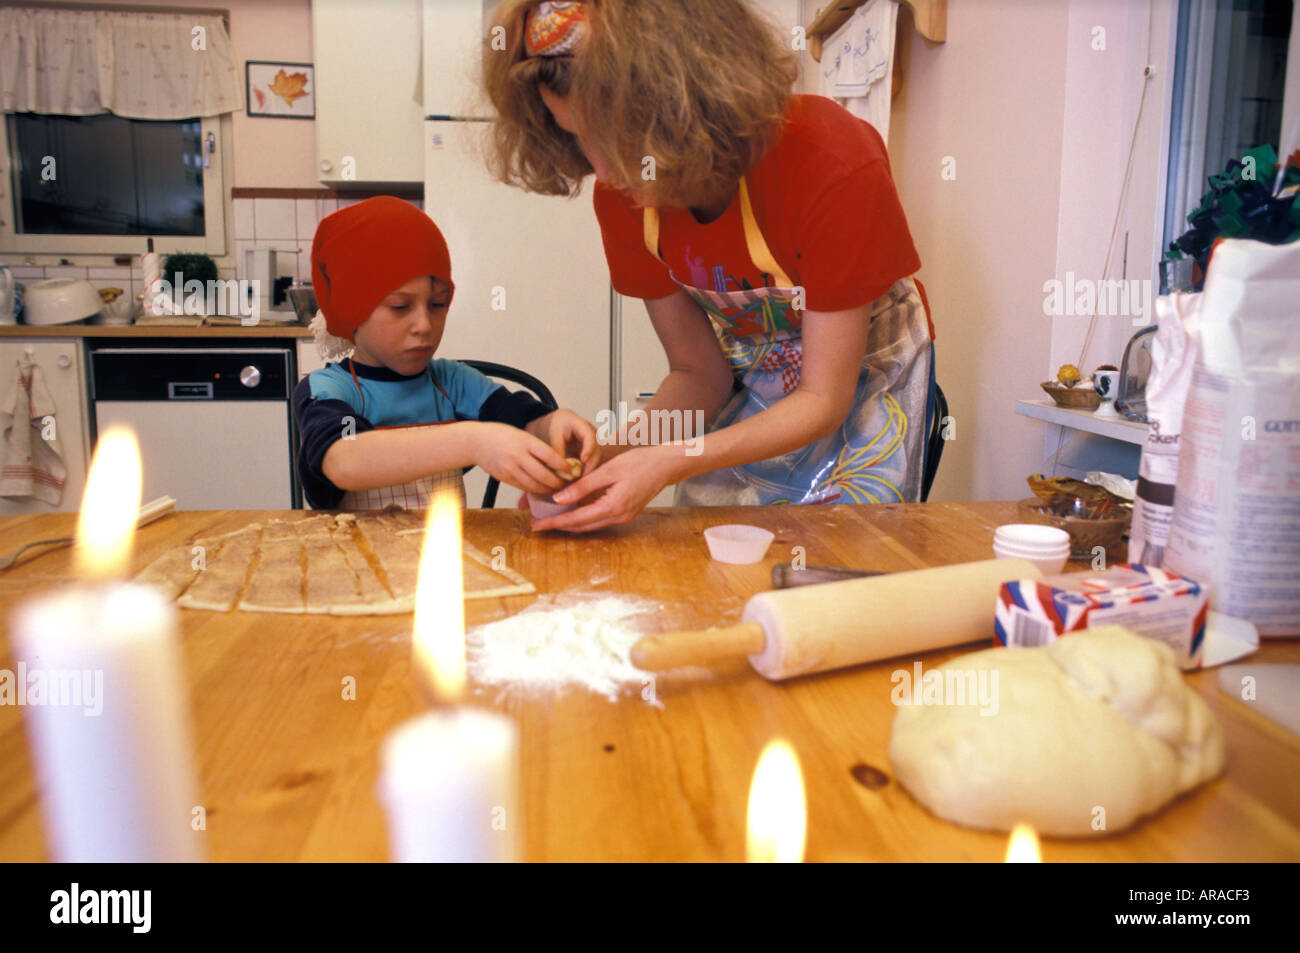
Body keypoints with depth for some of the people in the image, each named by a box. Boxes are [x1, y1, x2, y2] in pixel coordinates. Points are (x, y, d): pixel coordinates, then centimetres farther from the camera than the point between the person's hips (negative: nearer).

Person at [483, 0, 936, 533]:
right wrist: (609, 453, -28)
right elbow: (698, 373, -9)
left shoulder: (835, 165, -32)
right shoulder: (622, 195, -18)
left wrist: (668, 463, -40)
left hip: (862, 377, -3)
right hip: (745, 382, 3)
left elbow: (823, 400, -28)